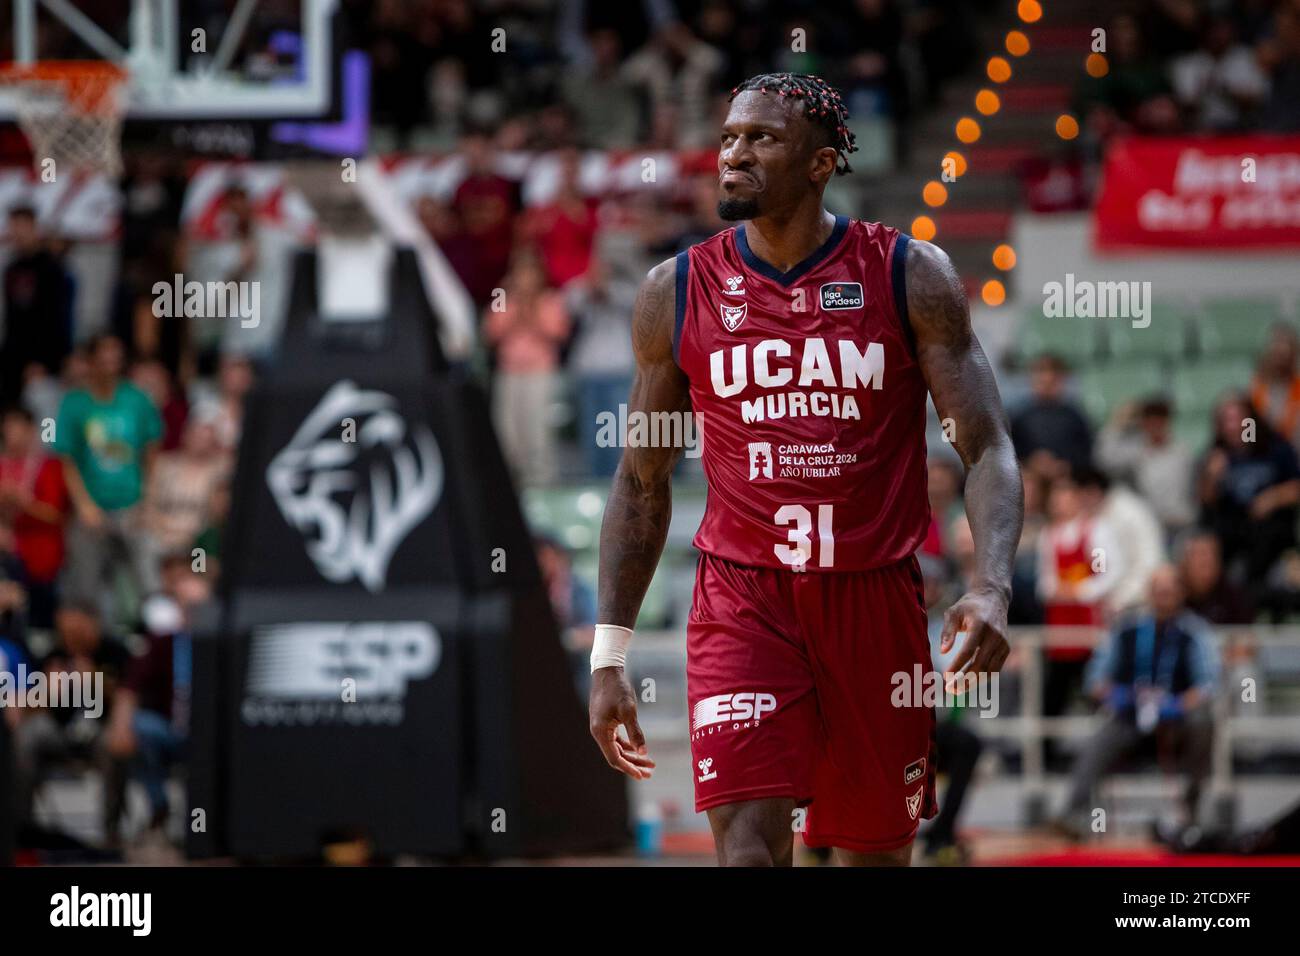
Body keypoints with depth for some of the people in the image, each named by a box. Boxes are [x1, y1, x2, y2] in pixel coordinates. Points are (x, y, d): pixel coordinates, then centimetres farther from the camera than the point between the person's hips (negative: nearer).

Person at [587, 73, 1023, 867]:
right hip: (742, 600, 0)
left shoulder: (911, 277, -2)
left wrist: (993, 587, -24)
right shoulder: (679, 292, 2)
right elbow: (643, 482, 10)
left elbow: (988, 450, -5)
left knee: (877, 852, 11)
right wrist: (610, 656, 6)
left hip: (875, 594, 0)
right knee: (747, 842, -17)